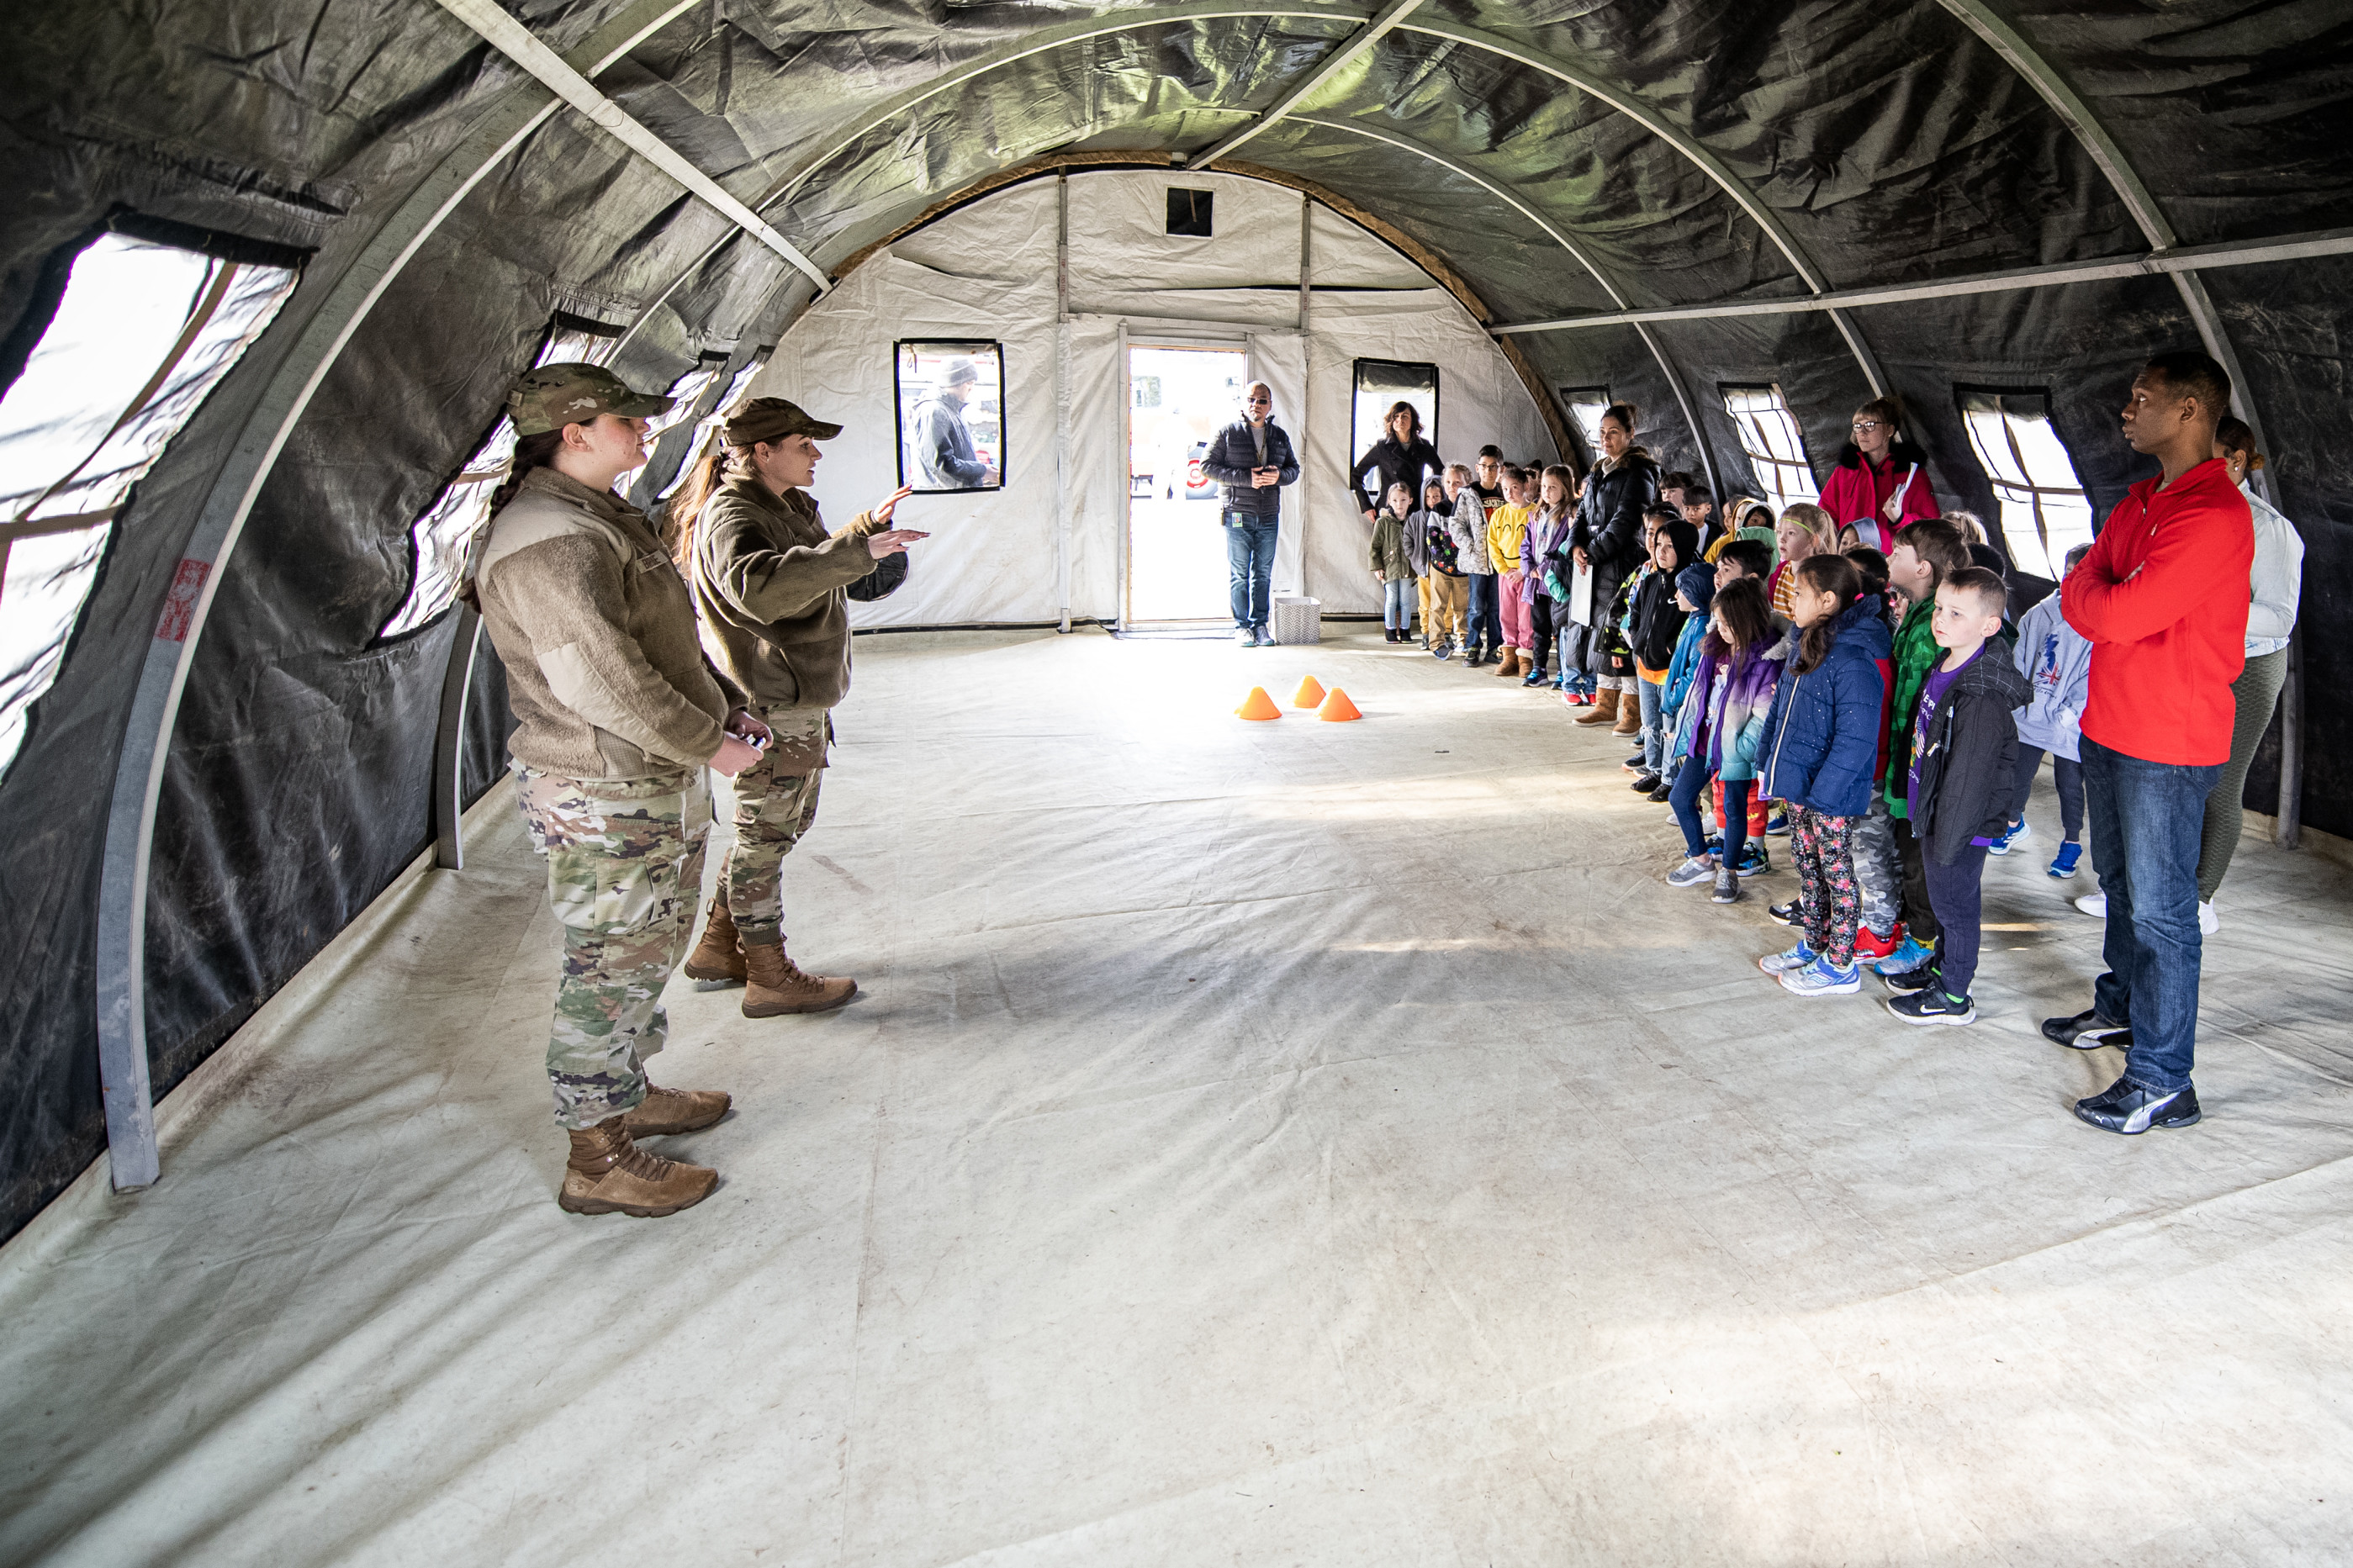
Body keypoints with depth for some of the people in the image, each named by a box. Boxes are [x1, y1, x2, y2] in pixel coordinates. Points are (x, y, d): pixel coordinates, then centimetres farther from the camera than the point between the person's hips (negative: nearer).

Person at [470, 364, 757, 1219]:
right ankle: (597, 1161, 13)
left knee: (652, 947, 23)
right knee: (611, 969, -1)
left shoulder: (603, 520, 14)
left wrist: (728, 706, 13)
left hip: (657, 785, 11)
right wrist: (707, 742, -19)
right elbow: (599, 681, -28)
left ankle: (628, 1093, 41)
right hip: (605, 802, -11)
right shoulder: (548, 543, -22)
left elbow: (664, 641, 22)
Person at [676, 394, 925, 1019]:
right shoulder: (731, 516, -20)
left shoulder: (786, 507, 13)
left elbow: (813, 567, 32)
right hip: (771, 708, -11)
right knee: (765, 835, 1)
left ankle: (718, 947, 33)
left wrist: (866, 526, 29)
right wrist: (858, 552, -45)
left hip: (804, 698, 11)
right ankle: (771, 978, 14)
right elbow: (760, 587, -42)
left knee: (784, 824, 20)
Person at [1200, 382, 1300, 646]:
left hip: (1269, 517, 4)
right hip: (1238, 515, -4)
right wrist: (1246, 478, -15)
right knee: (1239, 573, 0)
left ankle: (1260, 625, 14)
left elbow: (1294, 468, 19)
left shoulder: (1279, 436, 12)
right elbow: (1207, 465, -6)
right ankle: (1242, 627, 8)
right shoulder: (1228, 433, 0)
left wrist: (1279, 475, -7)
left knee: (1263, 573, 7)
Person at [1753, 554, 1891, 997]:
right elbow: (1781, 709, 17)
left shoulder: (1853, 659, -23)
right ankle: (1813, 946, 35)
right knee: (1807, 862, 19)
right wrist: (1767, 761, 13)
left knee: (1835, 871, 4)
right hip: (1799, 782, 9)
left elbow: (1856, 738, -25)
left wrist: (1822, 790, -25)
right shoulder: (1804, 645, 7)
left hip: (1831, 793, -9)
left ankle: (1840, 966, 17)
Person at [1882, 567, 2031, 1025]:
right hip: (1933, 814, 9)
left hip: (1960, 823, -9)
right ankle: (1942, 966, 41)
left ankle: (1953, 996, 21)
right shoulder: (1943, 668, 4)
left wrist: (1948, 841, -21)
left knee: (1954, 902, 6)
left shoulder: (1980, 696, -27)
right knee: (1943, 898, 23)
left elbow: (1968, 777, -25)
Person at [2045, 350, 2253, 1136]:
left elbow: (2117, 614, -25)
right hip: (2108, 724, 9)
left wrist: (2090, 588, -6)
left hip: (2169, 740, -9)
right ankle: (2120, 1005, 41)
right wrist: (2108, 598, -8)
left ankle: (2162, 1083, 3)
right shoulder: (2140, 501, 12)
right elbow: (2077, 596, 11)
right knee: (2119, 880, 23)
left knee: (2159, 907, -4)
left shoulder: (2214, 514, -20)